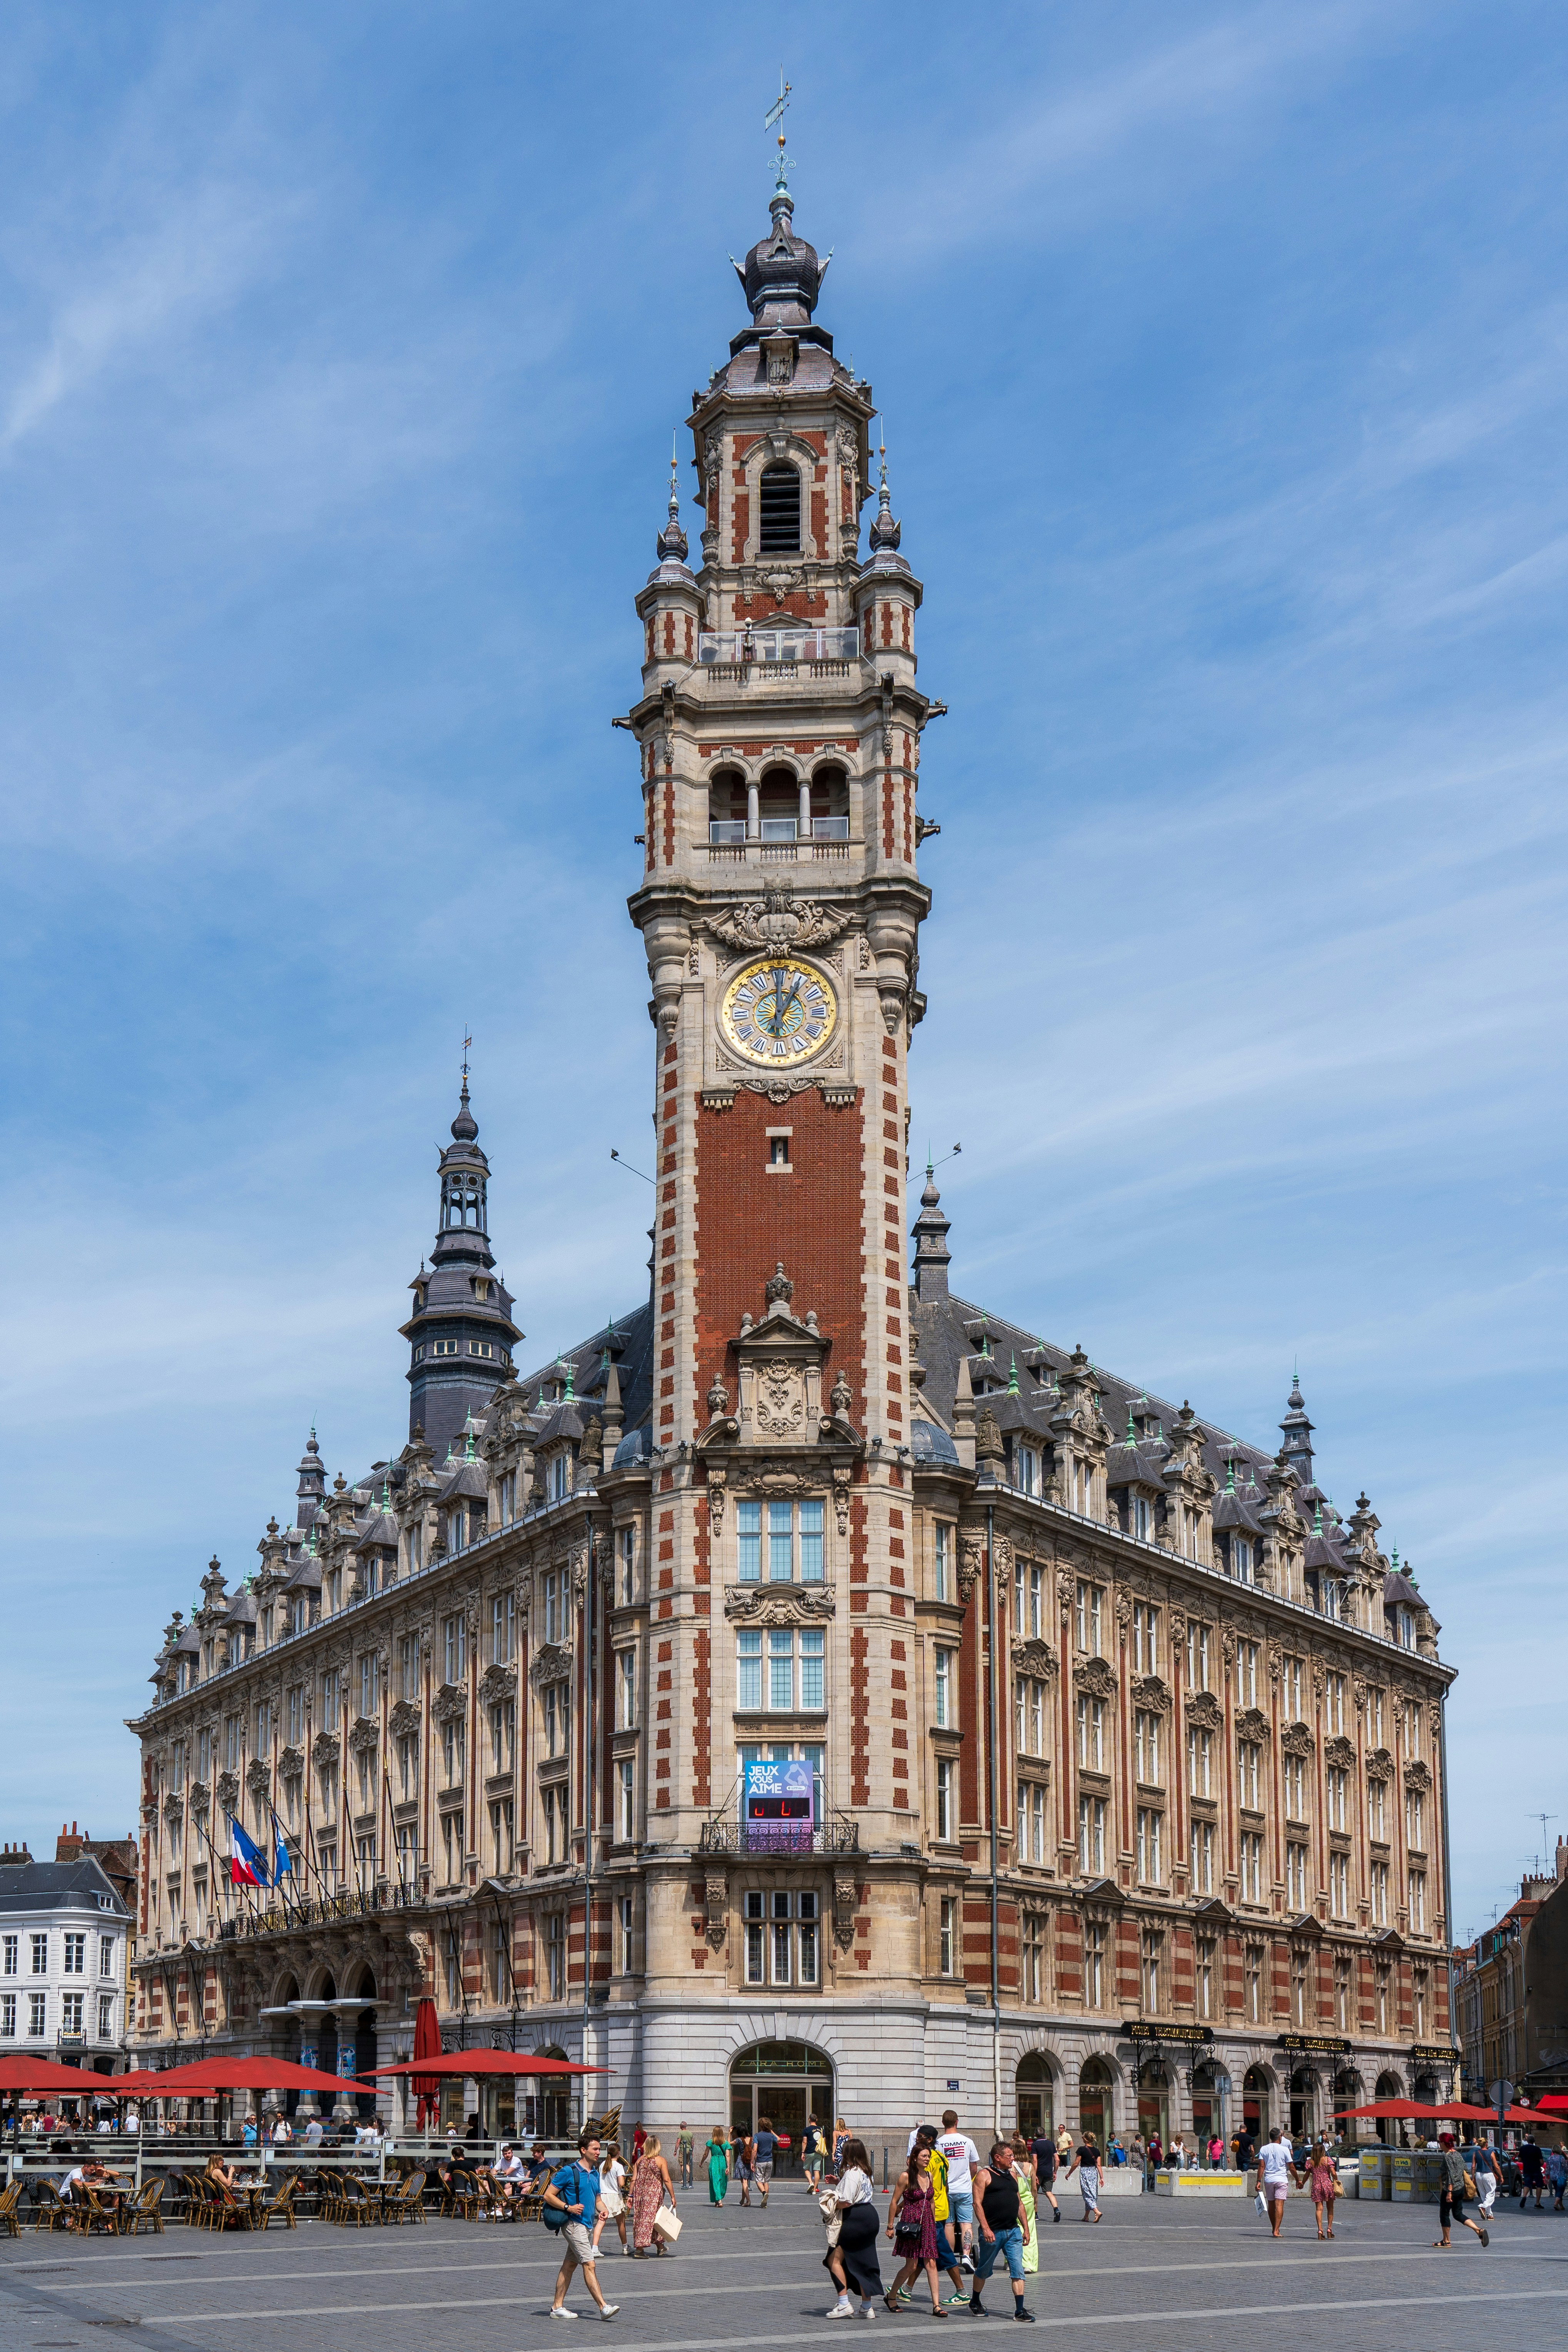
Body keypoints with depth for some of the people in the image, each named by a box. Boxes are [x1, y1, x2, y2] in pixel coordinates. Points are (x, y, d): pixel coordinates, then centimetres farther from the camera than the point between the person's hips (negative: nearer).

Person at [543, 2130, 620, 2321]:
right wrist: (568, 2208, -20)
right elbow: (548, 2196, -9)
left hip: (587, 2225, 8)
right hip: (574, 2224, -8)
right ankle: (603, 2307, -17)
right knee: (589, 2264, -12)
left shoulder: (595, 2174, 13)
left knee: (570, 2265, 11)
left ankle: (557, 2307, 16)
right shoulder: (568, 2172, -10)